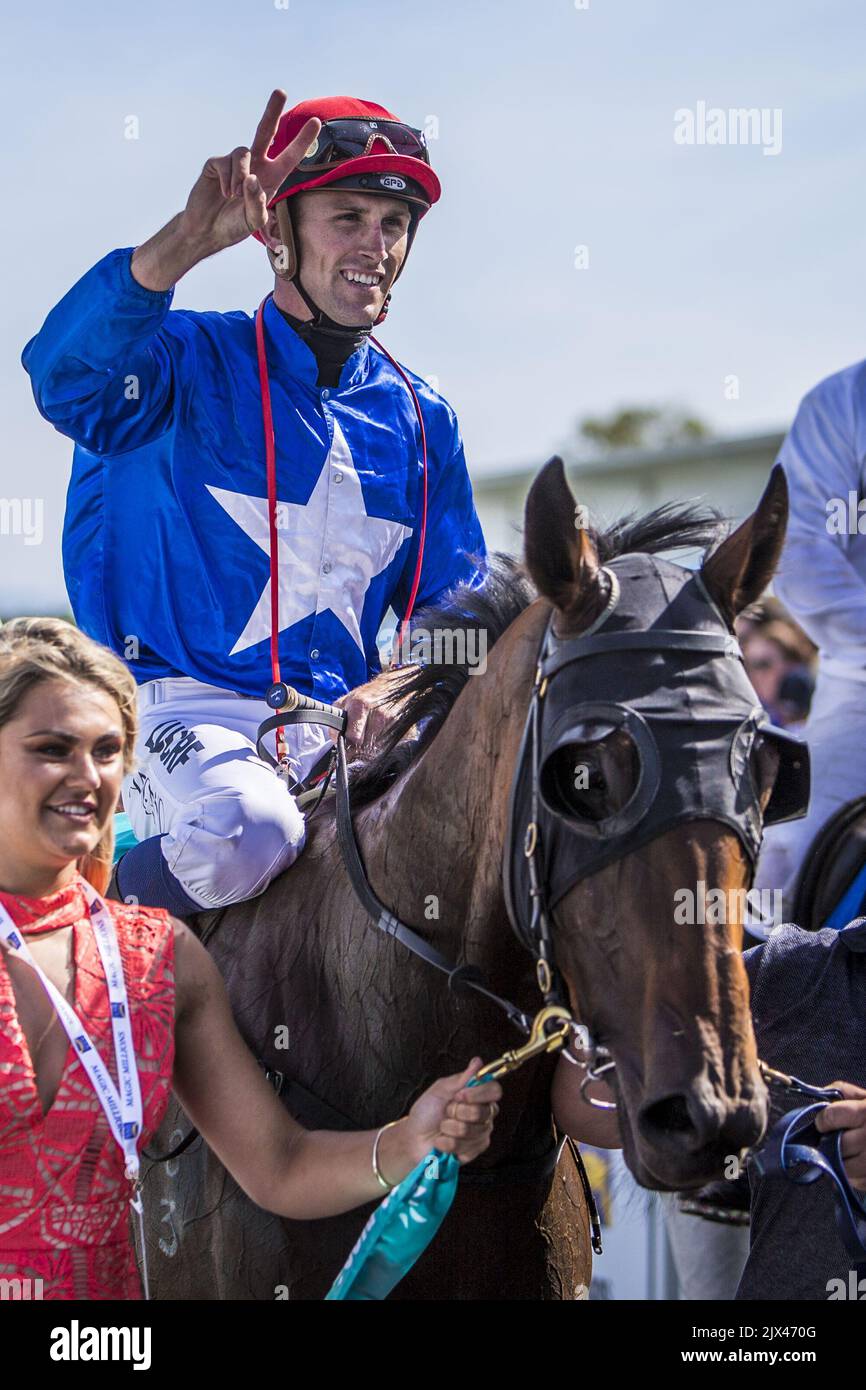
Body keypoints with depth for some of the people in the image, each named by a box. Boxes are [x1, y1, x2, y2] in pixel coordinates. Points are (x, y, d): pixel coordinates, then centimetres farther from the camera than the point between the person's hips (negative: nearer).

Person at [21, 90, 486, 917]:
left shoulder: (420, 419, 14)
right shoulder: (190, 364, -2)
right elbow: (64, 377, -25)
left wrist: (394, 686, -8)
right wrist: (193, 237, -37)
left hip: (346, 726, 5)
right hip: (180, 707, -5)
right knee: (246, 827, -35)